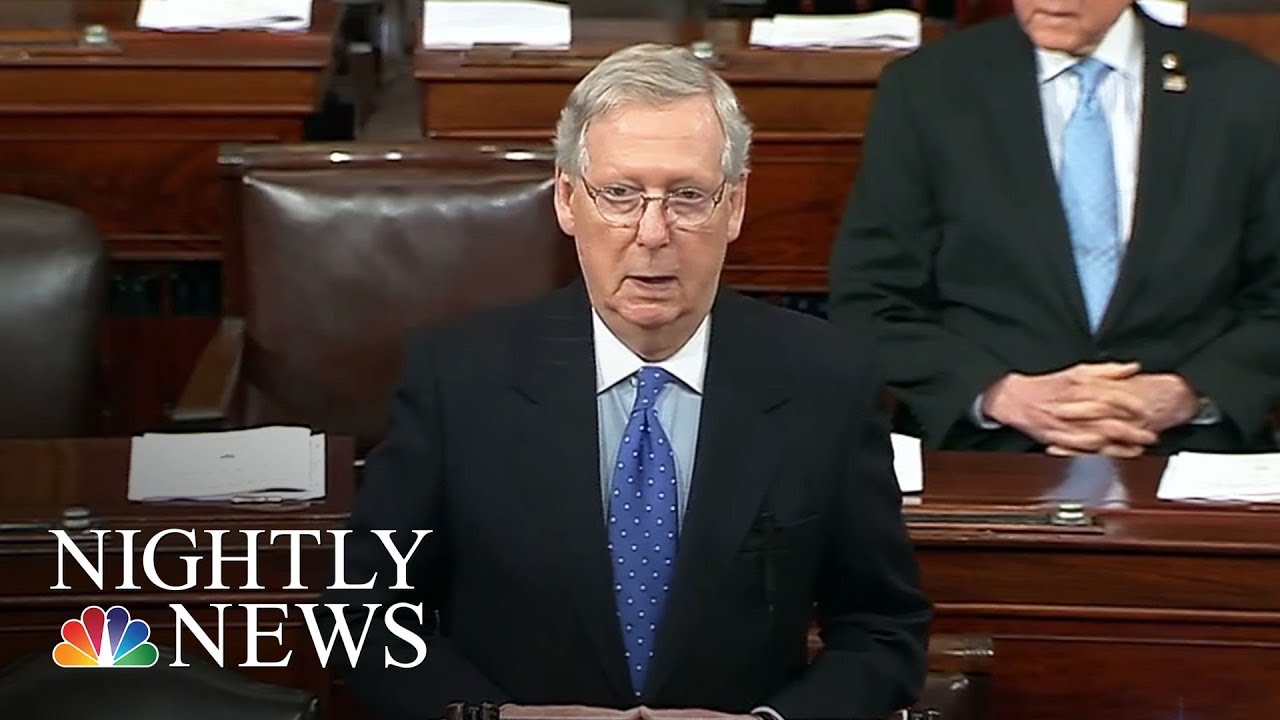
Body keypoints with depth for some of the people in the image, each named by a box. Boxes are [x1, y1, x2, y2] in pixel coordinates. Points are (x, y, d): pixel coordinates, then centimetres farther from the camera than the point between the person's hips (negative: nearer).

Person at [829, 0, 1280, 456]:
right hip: (985, 455, -1)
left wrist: (1186, 395, -10)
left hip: (1190, 455, 1)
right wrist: (1003, 395, -13)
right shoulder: (925, 89, 3)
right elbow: (869, 306, 2)